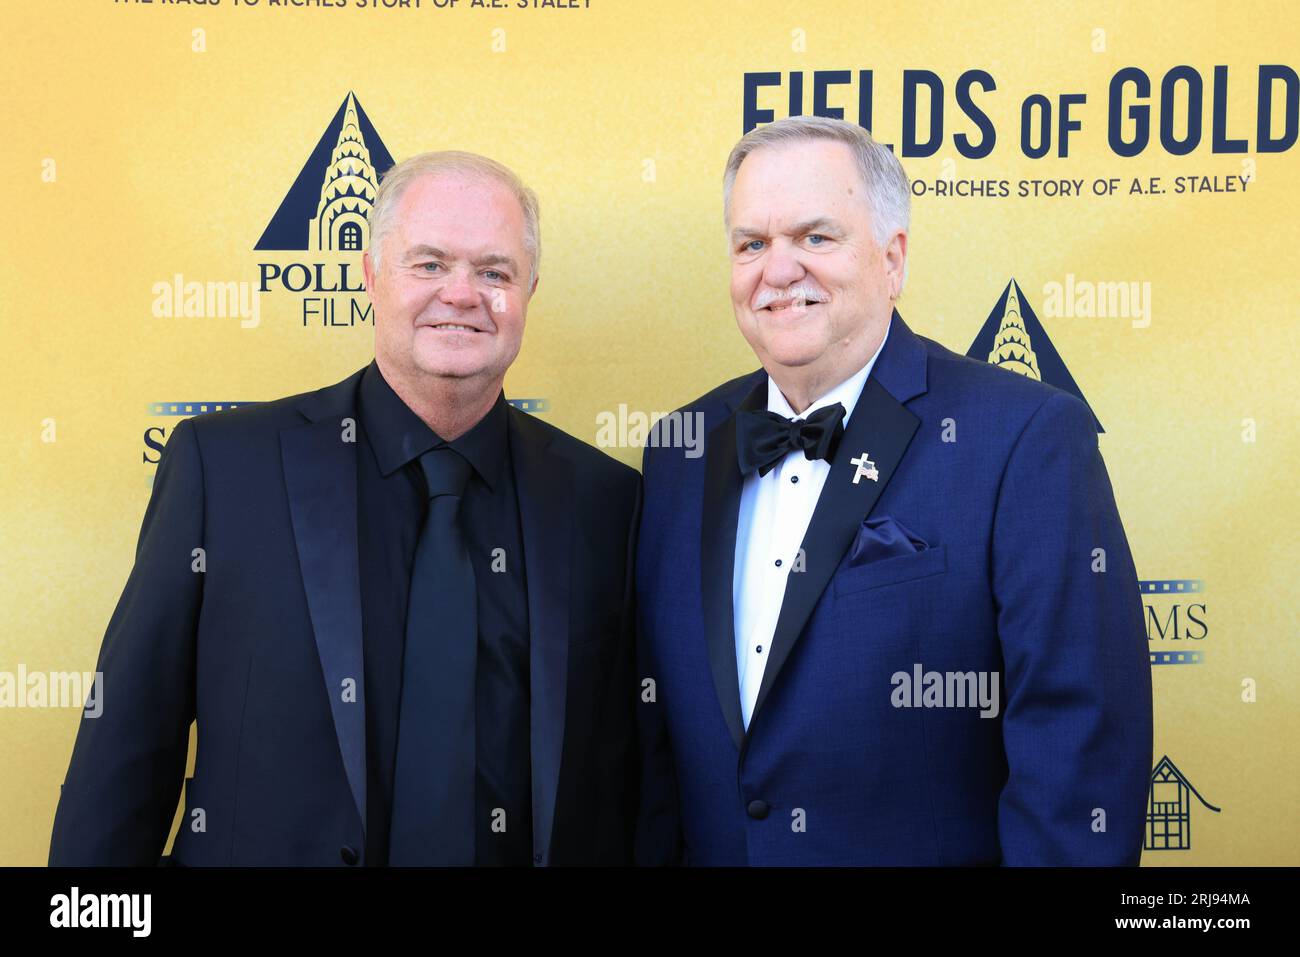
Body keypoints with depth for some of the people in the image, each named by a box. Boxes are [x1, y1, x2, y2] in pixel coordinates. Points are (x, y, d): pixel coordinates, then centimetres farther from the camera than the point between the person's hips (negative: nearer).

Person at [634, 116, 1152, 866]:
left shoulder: (1029, 438, -17)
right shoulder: (681, 451, 0)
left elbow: (1079, 743, -19)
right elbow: (655, 726, 5)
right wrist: (648, 853, 1)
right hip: (706, 848, 5)